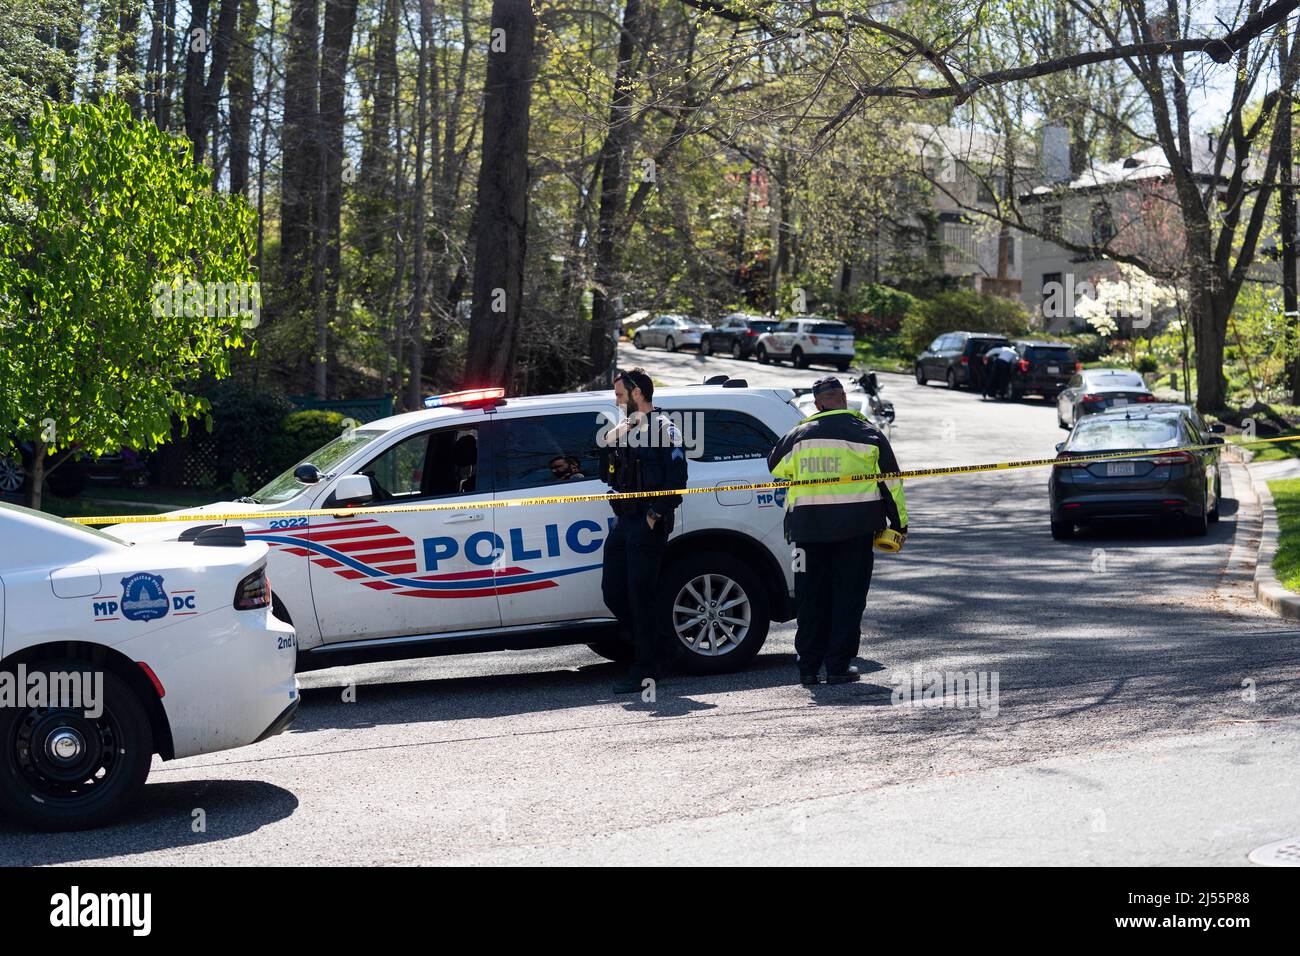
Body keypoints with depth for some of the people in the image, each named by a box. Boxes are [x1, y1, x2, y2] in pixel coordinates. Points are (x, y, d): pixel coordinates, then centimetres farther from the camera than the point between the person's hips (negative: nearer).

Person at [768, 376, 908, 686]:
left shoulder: (799, 435, 6)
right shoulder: (866, 433, 1)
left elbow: (775, 468, 22)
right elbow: (890, 480, 3)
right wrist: (899, 522, 10)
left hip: (808, 524, 2)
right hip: (855, 526, -2)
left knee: (811, 596, 9)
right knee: (848, 595, 4)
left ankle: (808, 667, 11)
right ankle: (838, 666, 1)